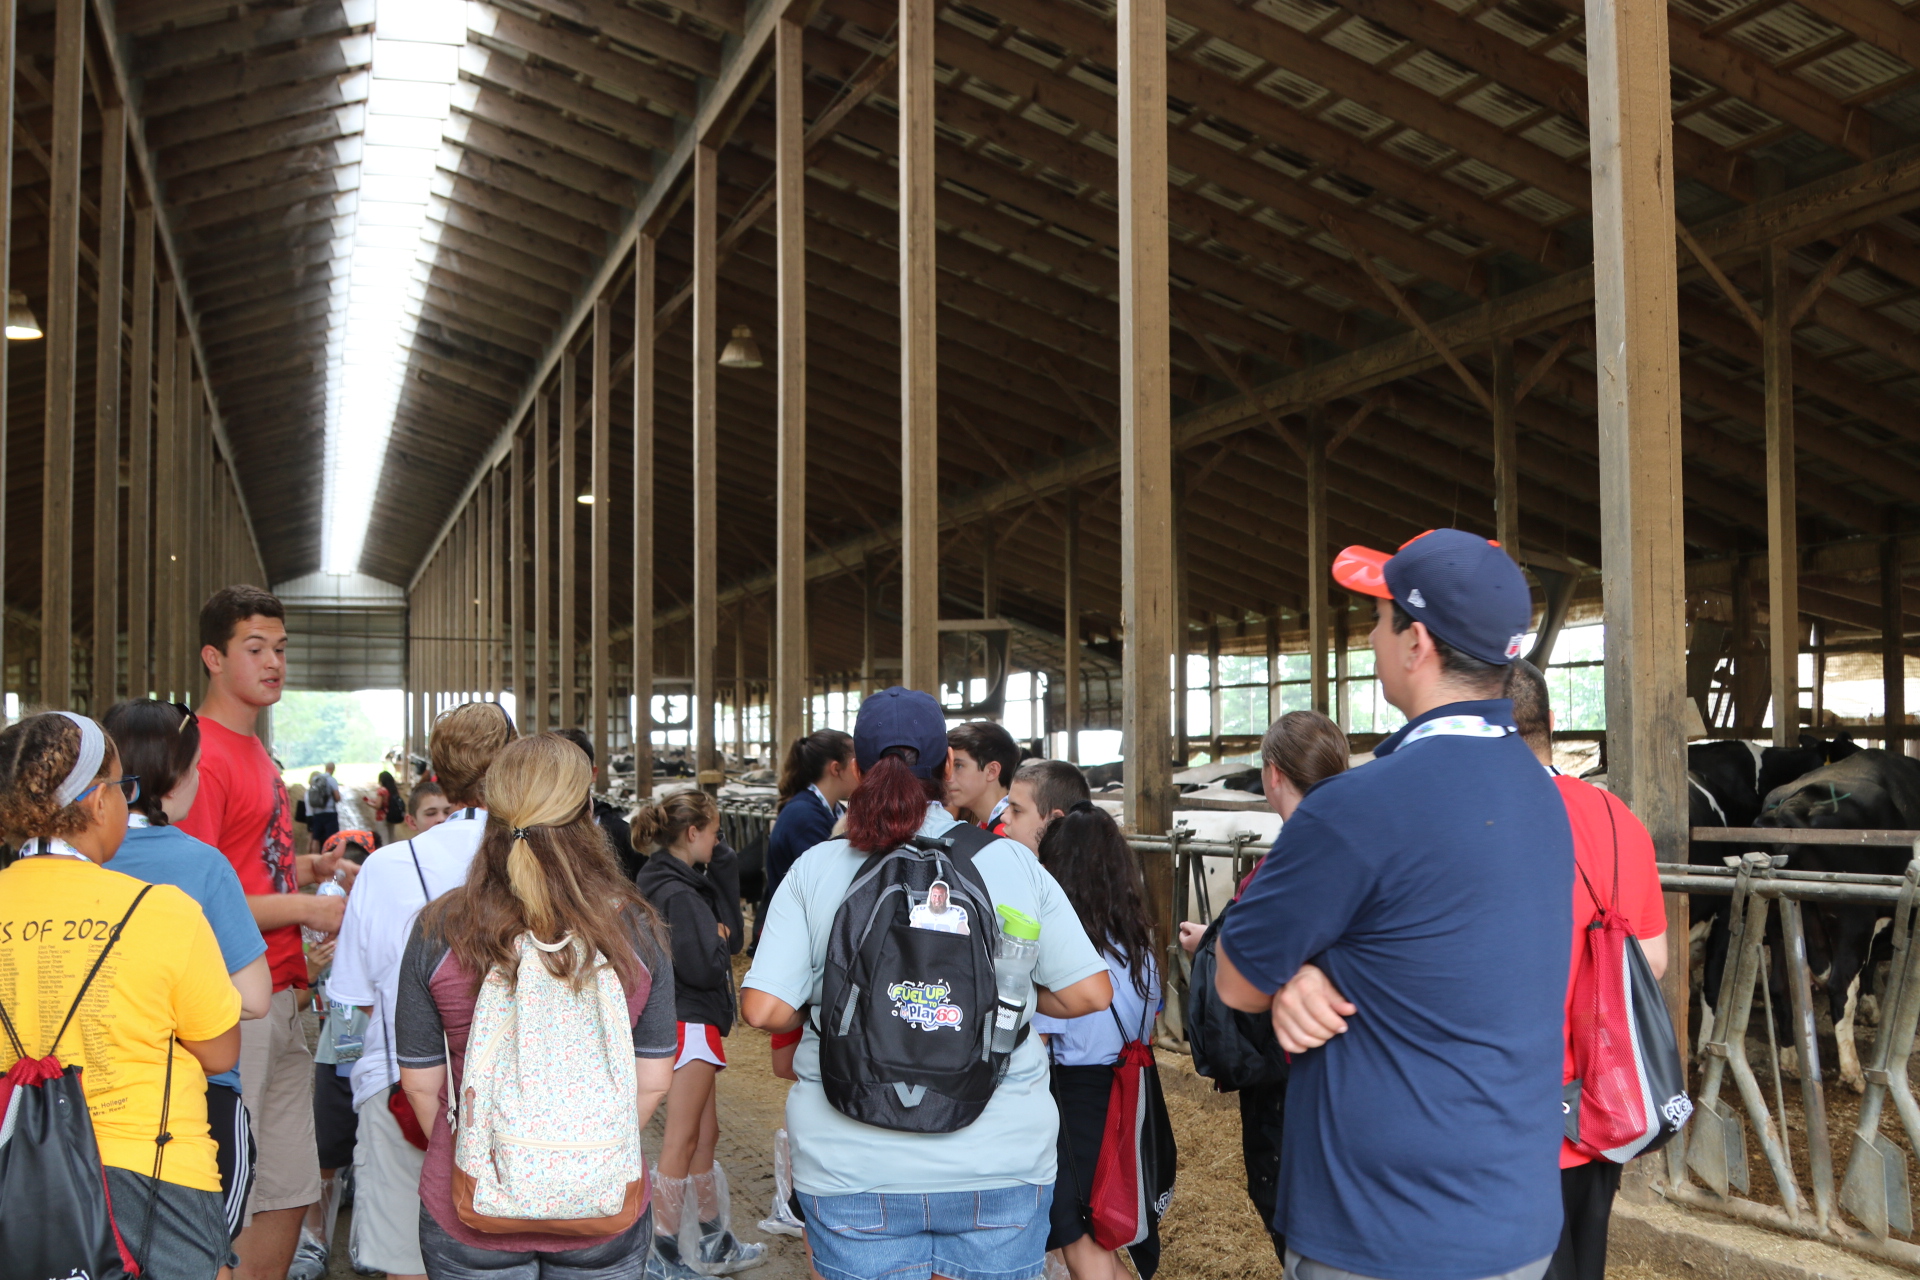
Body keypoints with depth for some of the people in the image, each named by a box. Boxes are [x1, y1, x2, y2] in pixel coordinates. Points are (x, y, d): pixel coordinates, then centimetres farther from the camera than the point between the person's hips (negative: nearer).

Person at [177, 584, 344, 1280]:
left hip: (281, 1000, 9)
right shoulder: (203, 757, -14)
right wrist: (303, 906, -16)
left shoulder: (258, 756, 16)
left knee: (289, 1192, 15)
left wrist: (302, 869, 8)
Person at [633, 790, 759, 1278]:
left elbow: (732, 937, 8)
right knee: (681, 1142, -2)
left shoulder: (688, 884, 11)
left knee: (706, 1135, 18)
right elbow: (704, 966, -24)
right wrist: (718, 940, -6)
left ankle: (713, 1239, 29)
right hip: (691, 1022, -10)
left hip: (695, 1022, 10)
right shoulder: (678, 894, -20)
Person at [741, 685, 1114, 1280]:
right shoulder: (1014, 863, -3)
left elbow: (764, 1008, -9)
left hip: (852, 1170, 0)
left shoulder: (816, 868, -4)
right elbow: (1090, 993, -2)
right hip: (1001, 1164, 0)